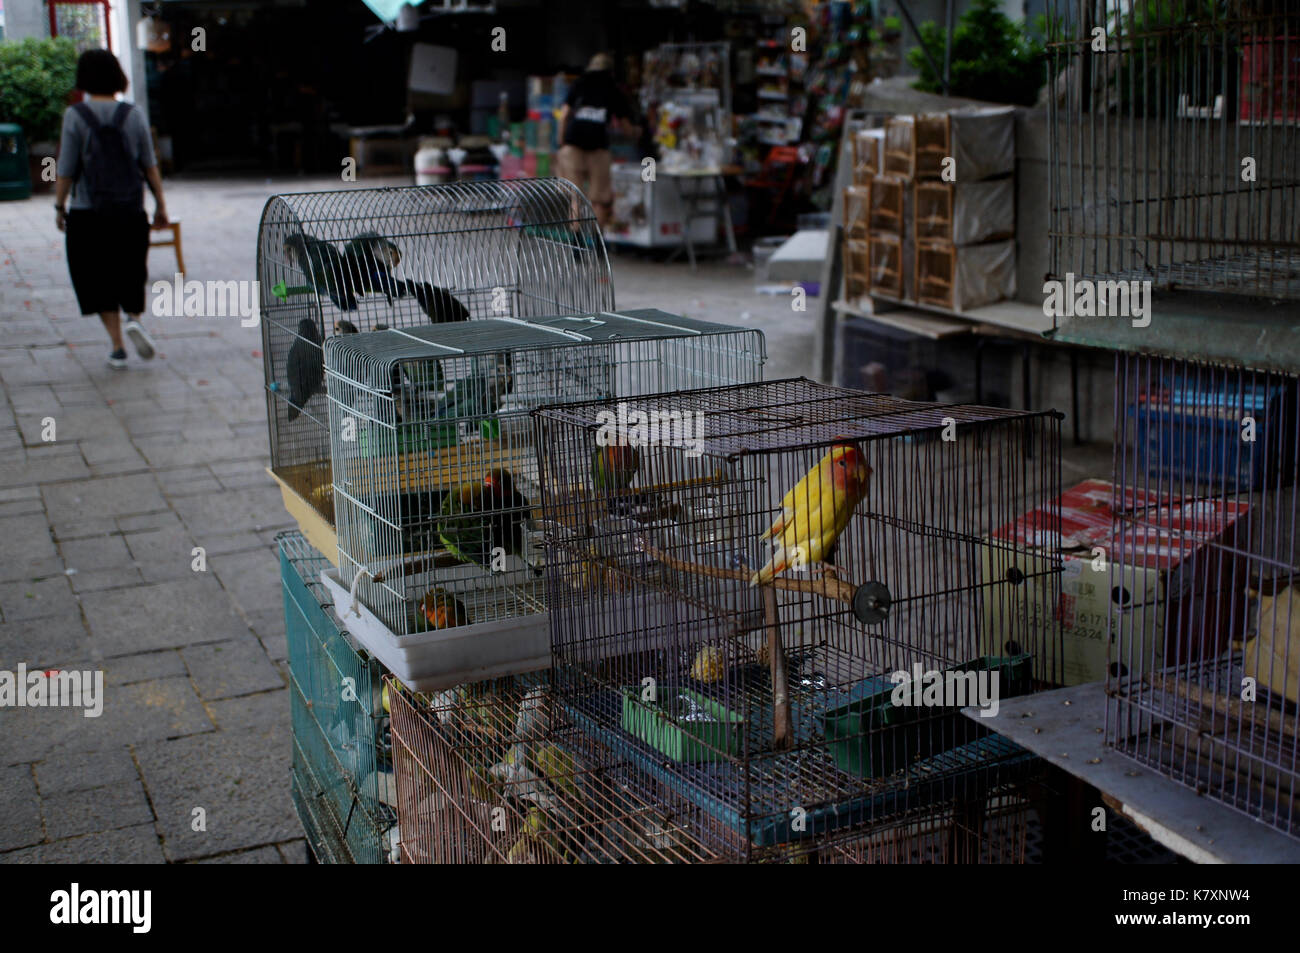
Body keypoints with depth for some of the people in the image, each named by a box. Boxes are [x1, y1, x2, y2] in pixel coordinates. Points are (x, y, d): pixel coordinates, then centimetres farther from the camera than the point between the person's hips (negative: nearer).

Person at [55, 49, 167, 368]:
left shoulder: (75, 115, -8)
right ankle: (134, 318, -7)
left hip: (87, 214, -2)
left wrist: (60, 207, 3)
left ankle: (117, 346, 6)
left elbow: (66, 169, -8)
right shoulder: (133, 115, -1)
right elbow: (150, 166, 2)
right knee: (130, 272, 19)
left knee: (98, 281, 9)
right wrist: (160, 204, 10)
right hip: (130, 211, 2)